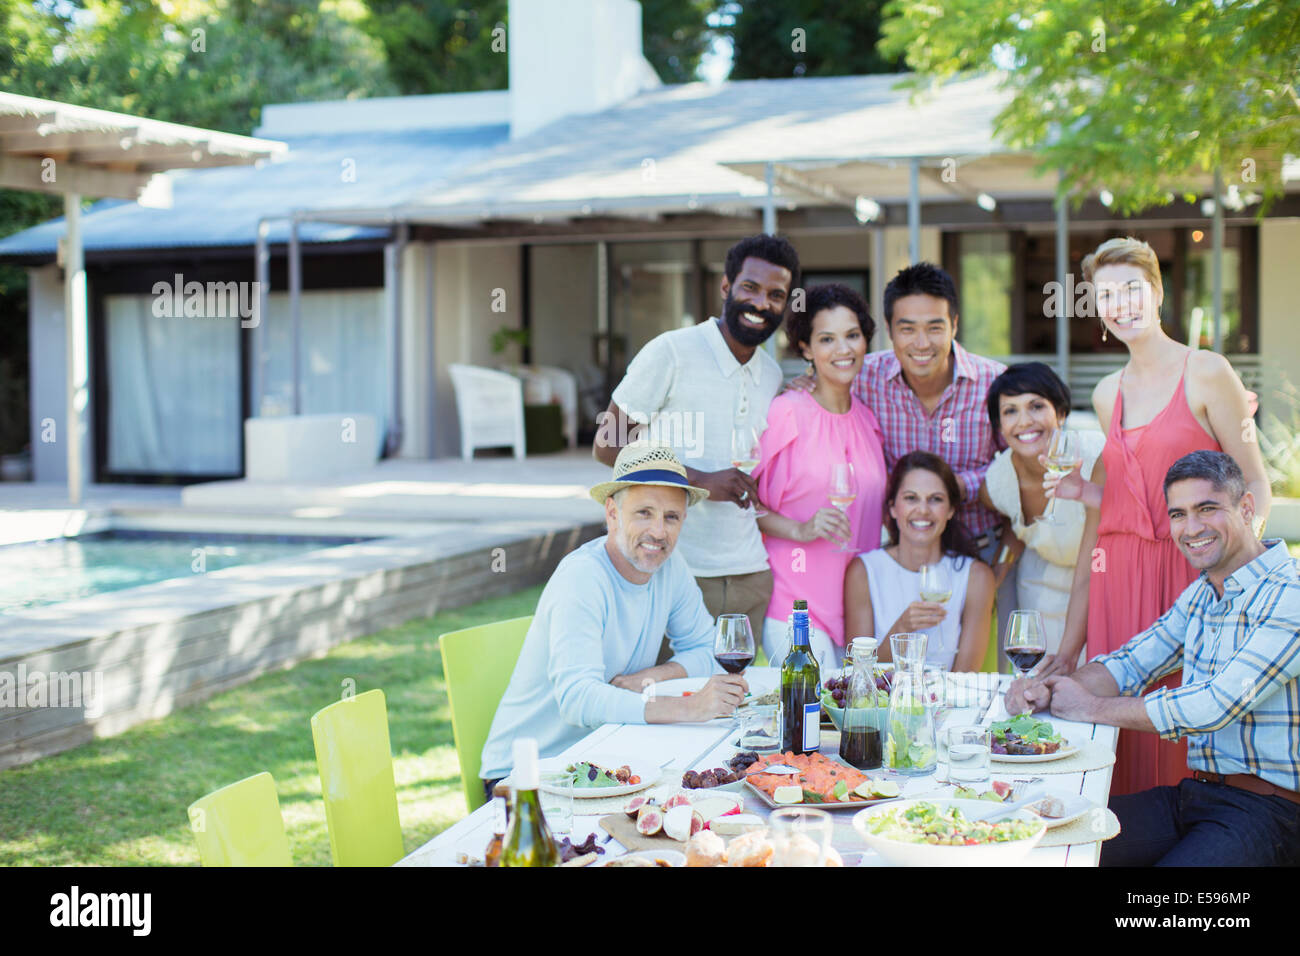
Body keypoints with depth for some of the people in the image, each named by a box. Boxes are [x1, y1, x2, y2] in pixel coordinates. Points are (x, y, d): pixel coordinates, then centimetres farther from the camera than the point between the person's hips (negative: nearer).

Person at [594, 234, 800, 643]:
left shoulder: (771, 375, 15)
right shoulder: (671, 353, -6)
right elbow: (606, 444, -8)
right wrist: (699, 481, -16)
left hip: (750, 575, 6)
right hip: (676, 573, -6)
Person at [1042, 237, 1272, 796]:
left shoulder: (1206, 373, -2)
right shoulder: (1107, 394, 15)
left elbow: (1256, 491, -5)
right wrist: (1082, 492, 6)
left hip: (1194, 571, -5)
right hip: (1120, 576, 5)